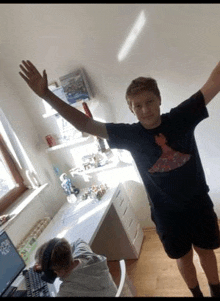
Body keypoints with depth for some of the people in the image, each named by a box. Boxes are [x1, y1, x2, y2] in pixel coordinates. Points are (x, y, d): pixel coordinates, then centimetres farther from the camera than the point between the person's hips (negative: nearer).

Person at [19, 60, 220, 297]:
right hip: (166, 213, 0)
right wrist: (47, 95, -25)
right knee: (183, 257, 20)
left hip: (199, 204, 1)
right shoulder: (130, 134, -14)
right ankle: (197, 293, 51)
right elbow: (85, 124, -18)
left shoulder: (182, 117, -12)